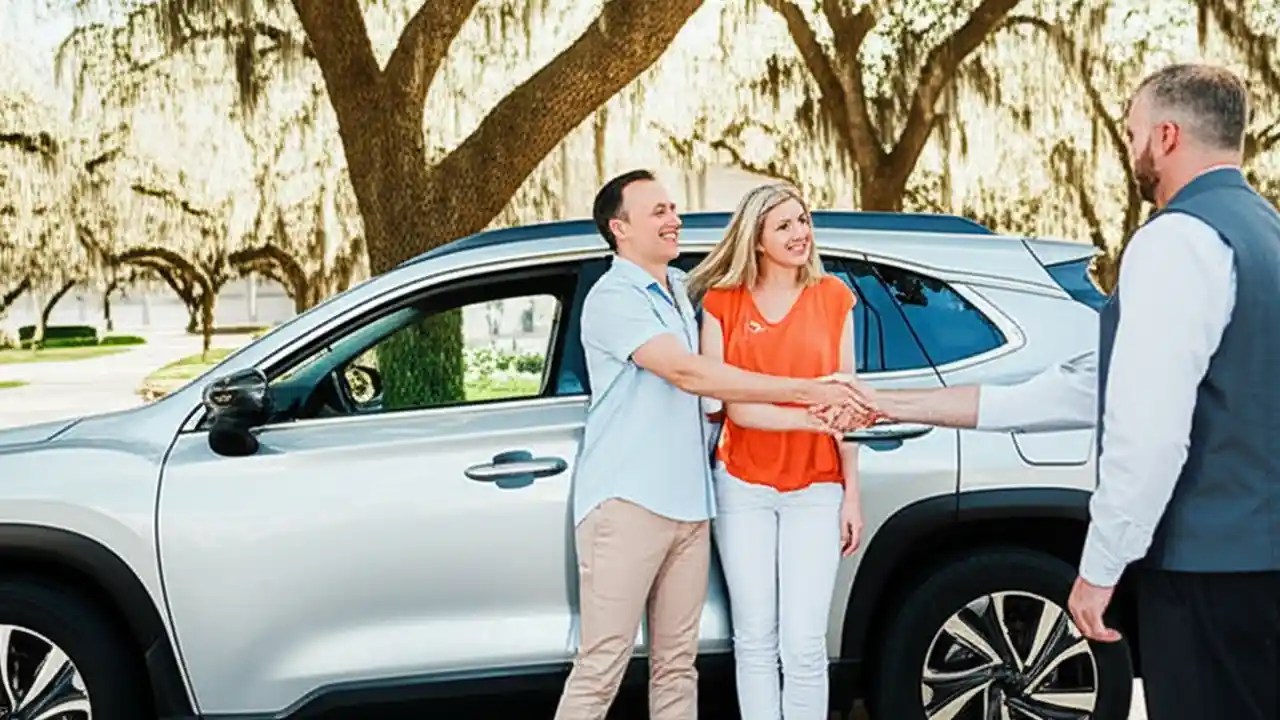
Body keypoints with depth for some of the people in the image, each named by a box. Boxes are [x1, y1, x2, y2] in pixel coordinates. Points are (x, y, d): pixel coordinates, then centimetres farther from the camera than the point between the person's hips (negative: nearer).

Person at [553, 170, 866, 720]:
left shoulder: (681, 289, 18)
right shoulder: (613, 298, -9)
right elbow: (688, 373, -21)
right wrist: (807, 391, -22)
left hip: (687, 504, 8)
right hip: (626, 503, -8)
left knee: (677, 665, 8)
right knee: (601, 667, -8)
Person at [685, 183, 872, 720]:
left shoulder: (833, 297, 4)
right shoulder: (721, 303, 1)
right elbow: (730, 404, -7)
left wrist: (852, 492, 4)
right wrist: (806, 417, -21)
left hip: (815, 490, 0)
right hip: (743, 486, 0)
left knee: (804, 644, -4)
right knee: (754, 640, 5)